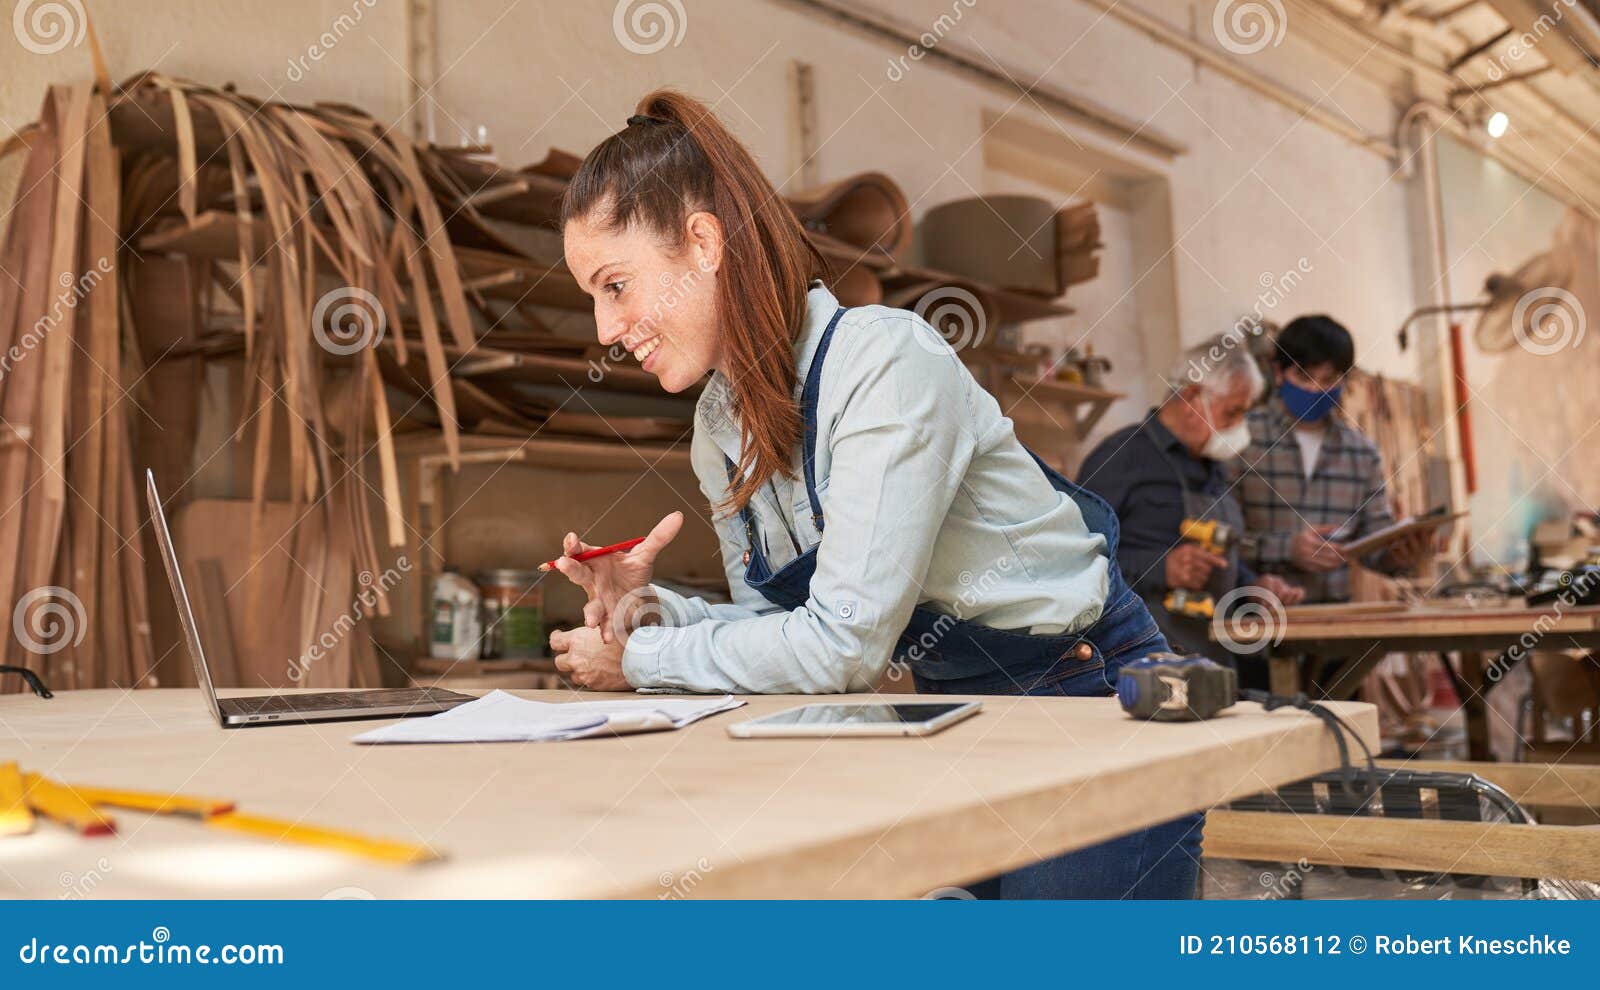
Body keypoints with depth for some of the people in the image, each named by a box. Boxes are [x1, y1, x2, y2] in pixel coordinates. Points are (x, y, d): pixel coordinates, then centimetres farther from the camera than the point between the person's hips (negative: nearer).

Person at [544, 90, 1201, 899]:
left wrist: (640, 662, -13)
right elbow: (781, 628, 7)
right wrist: (646, 610, -11)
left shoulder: (886, 362, -23)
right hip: (960, 723, 7)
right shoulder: (721, 428, 2)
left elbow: (843, 643, -25)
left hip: (1093, 709, -7)